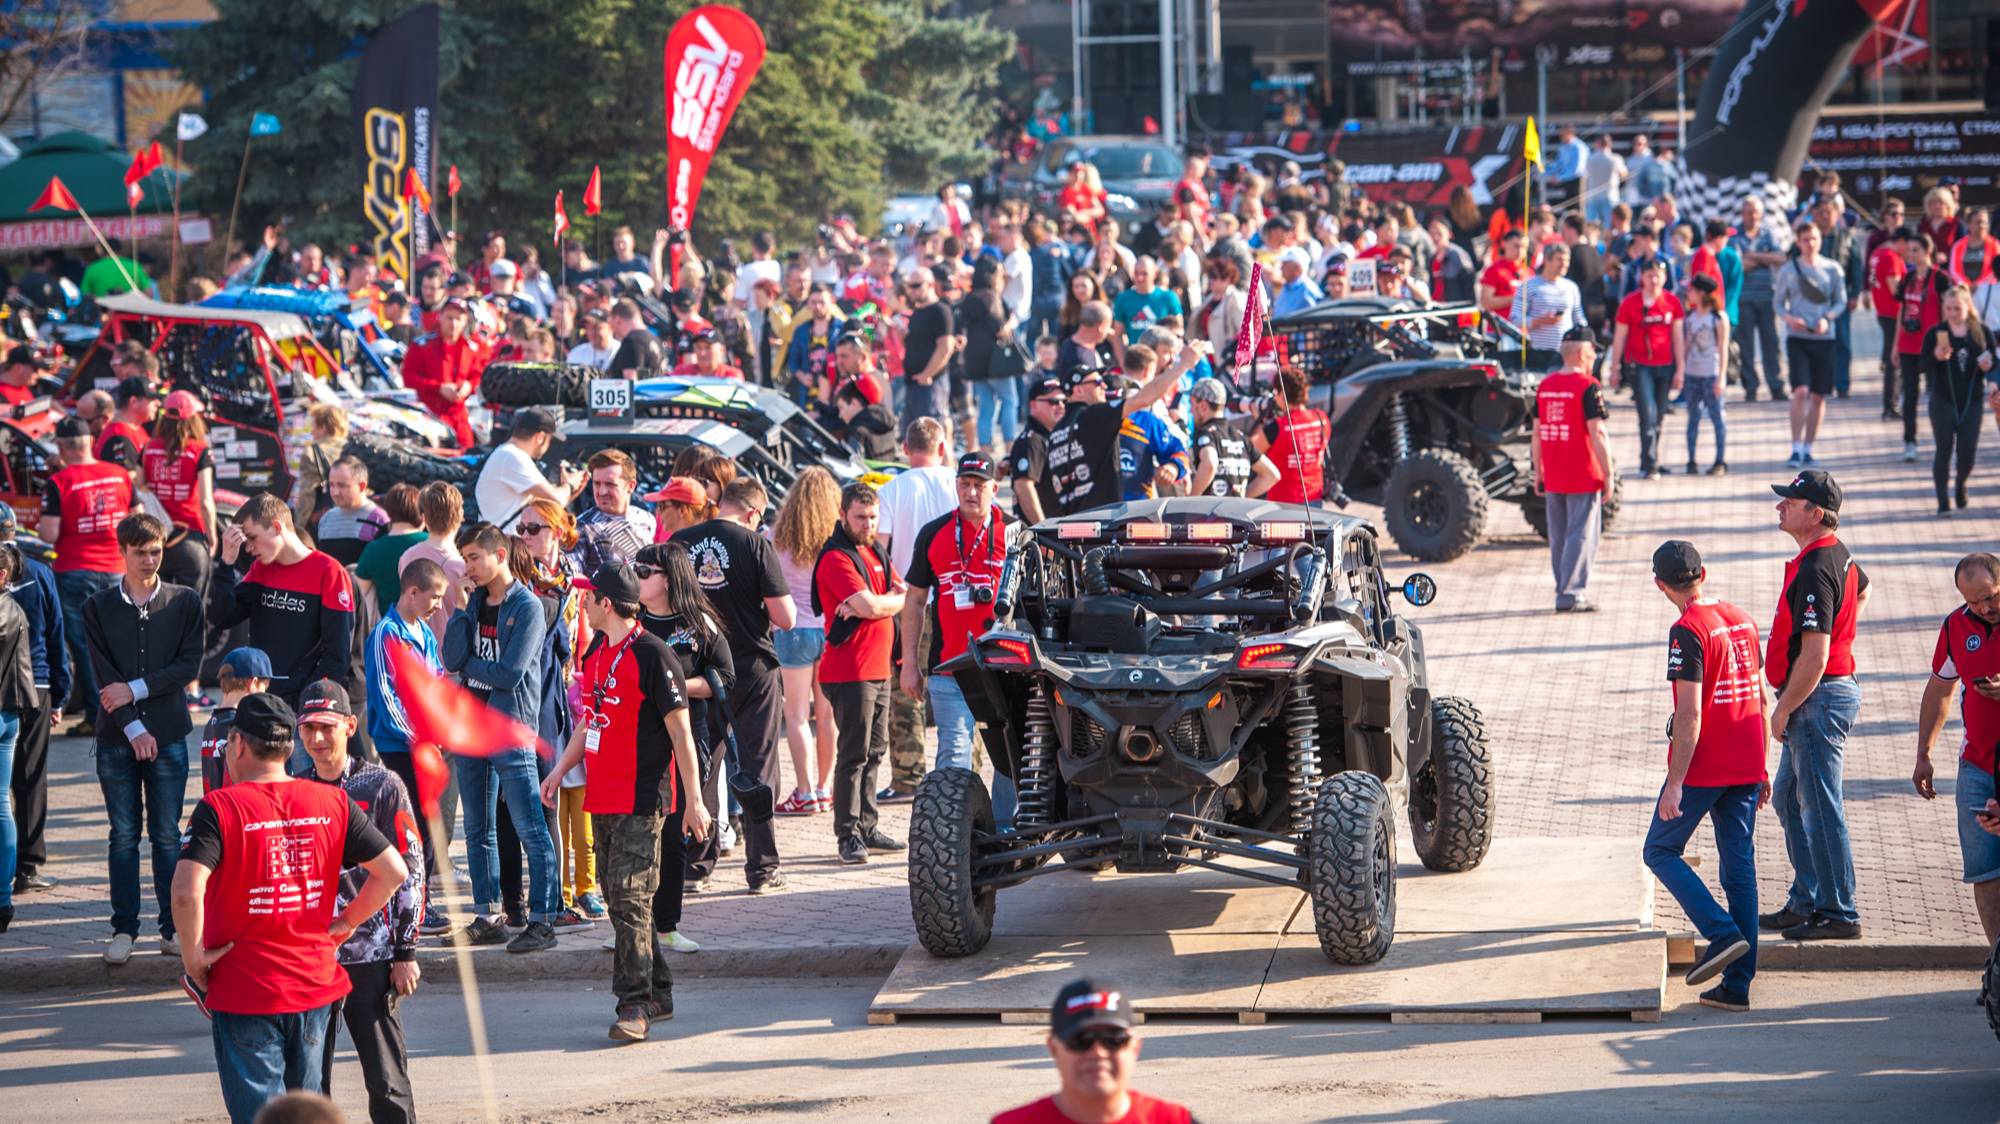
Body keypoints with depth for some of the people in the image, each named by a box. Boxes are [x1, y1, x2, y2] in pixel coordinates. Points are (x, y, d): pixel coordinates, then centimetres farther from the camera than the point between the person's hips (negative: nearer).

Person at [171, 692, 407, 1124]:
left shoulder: (218, 809, -13)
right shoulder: (333, 803, 1)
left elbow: (187, 891, -26)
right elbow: (393, 871, 2)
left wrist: (193, 954, -12)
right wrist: (346, 923, 12)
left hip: (245, 991, -4)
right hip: (315, 985, 4)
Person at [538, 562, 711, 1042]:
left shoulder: (651, 654, -13)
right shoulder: (596, 651, 12)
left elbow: (680, 729, -11)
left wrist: (693, 801, -12)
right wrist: (559, 771, 18)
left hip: (642, 799, -9)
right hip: (601, 796, 9)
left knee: (630, 896, -13)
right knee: (619, 897, 11)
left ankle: (635, 1004, -12)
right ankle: (657, 993, 20)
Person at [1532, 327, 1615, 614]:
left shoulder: (1545, 386, 7)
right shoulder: (1588, 387, -13)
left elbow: (1537, 433, 11)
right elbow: (1597, 434, -16)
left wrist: (1538, 472, 18)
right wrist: (1608, 474, -11)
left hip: (1552, 478, 6)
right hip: (1584, 477, -6)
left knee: (1558, 537, 13)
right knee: (1581, 536, -2)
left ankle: (1564, 593, 18)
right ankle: (1572, 594, -6)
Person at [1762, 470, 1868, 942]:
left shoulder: (1815, 572, -23)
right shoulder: (1838, 554, 9)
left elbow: (1813, 658, -26)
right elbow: (1862, 590, 34)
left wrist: (1783, 710, -16)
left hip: (1818, 699, -11)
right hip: (1834, 689, 11)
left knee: (1821, 807, -4)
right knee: (1789, 798, 18)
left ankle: (1839, 914, 1)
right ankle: (1805, 903, 25)